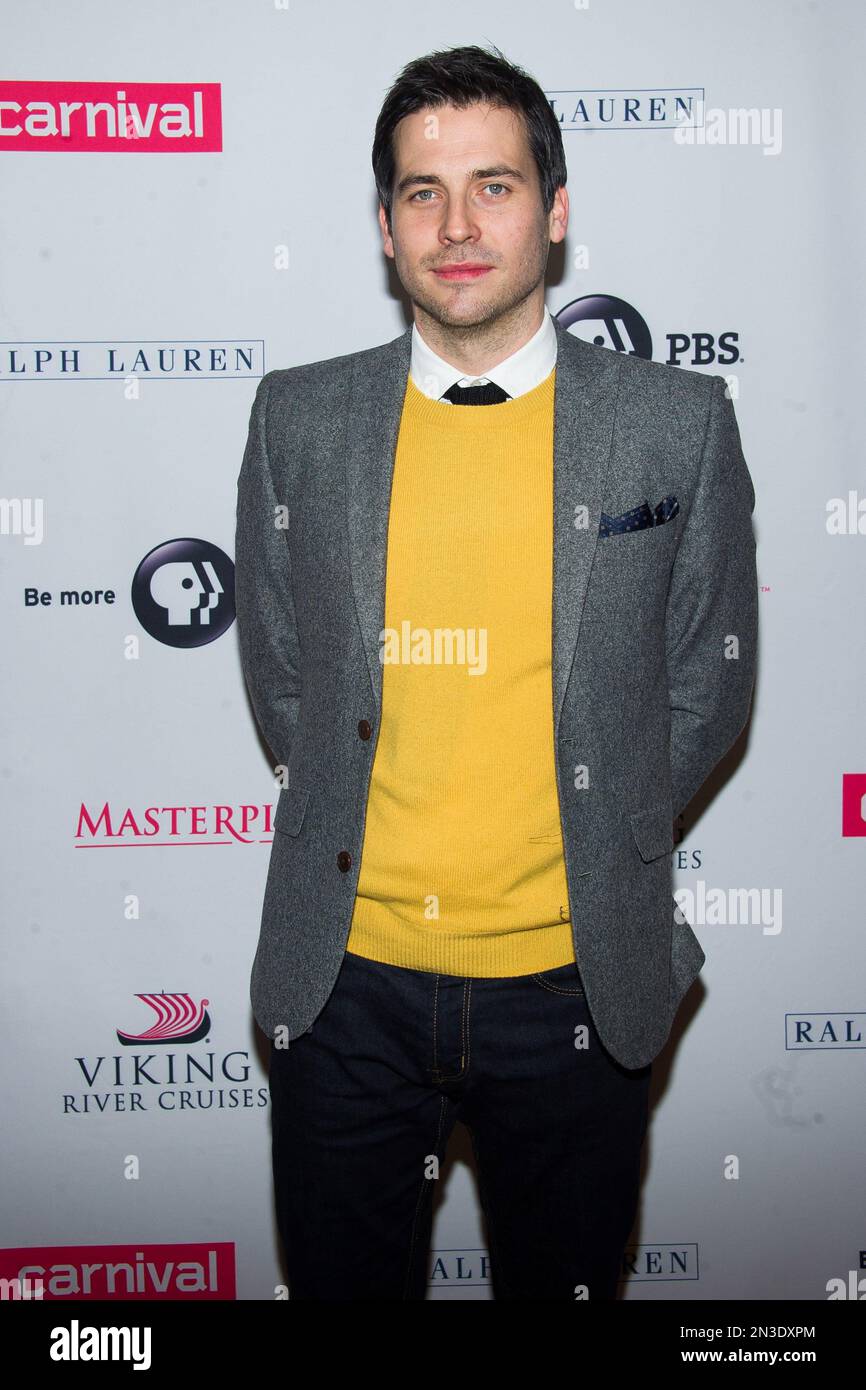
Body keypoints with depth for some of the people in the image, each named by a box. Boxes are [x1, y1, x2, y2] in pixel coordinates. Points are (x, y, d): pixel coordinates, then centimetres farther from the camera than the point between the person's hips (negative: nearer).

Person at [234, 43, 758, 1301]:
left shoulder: (680, 424, -4)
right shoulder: (298, 419, 0)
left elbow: (707, 687, 3)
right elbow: (279, 673, 8)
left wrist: (593, 852, 0)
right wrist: (364, 834, 2)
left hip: (578, 981, 0)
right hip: (346, 974, 1)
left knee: (563, 1281, 20)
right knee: (343, 1282, 18)